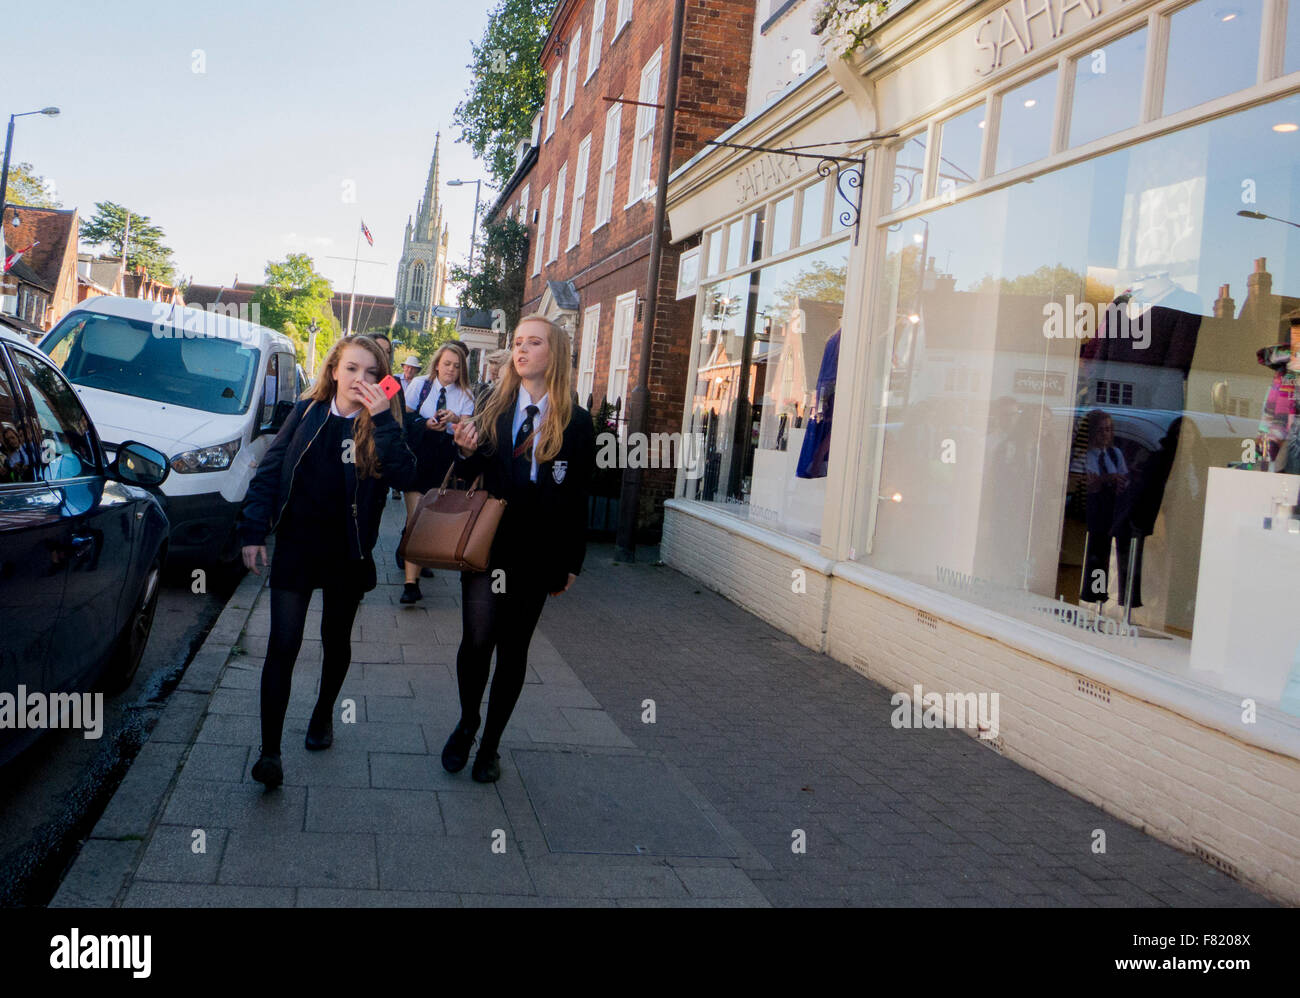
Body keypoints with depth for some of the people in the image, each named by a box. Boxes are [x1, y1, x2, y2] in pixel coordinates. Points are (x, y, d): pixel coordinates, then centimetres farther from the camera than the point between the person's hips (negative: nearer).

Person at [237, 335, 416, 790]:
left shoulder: (380, 427, -4)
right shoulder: (306, 413, -1)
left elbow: (405, 476, -22)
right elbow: (269, 471, 3)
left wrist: (382, 419, -27)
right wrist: (253, 531, -2)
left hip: (347, 552, 0)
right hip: (296, 546, 0)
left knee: (336, 639, 16)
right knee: (283, 645, -5)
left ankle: (324, 714, 41)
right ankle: (269, 751, 0)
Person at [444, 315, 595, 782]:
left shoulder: (576, 422, -1)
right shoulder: (495, 409, 5)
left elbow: (578, 499, 1)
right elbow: (470, 478, 9)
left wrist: (571, 563, 0)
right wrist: (466, 452, -13)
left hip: (538, 552, -1)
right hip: (486, 544, 1)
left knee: (513, 648, 9)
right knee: (477, 640, -7)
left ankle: (490, 744, 25)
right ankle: (467, 724, 20)